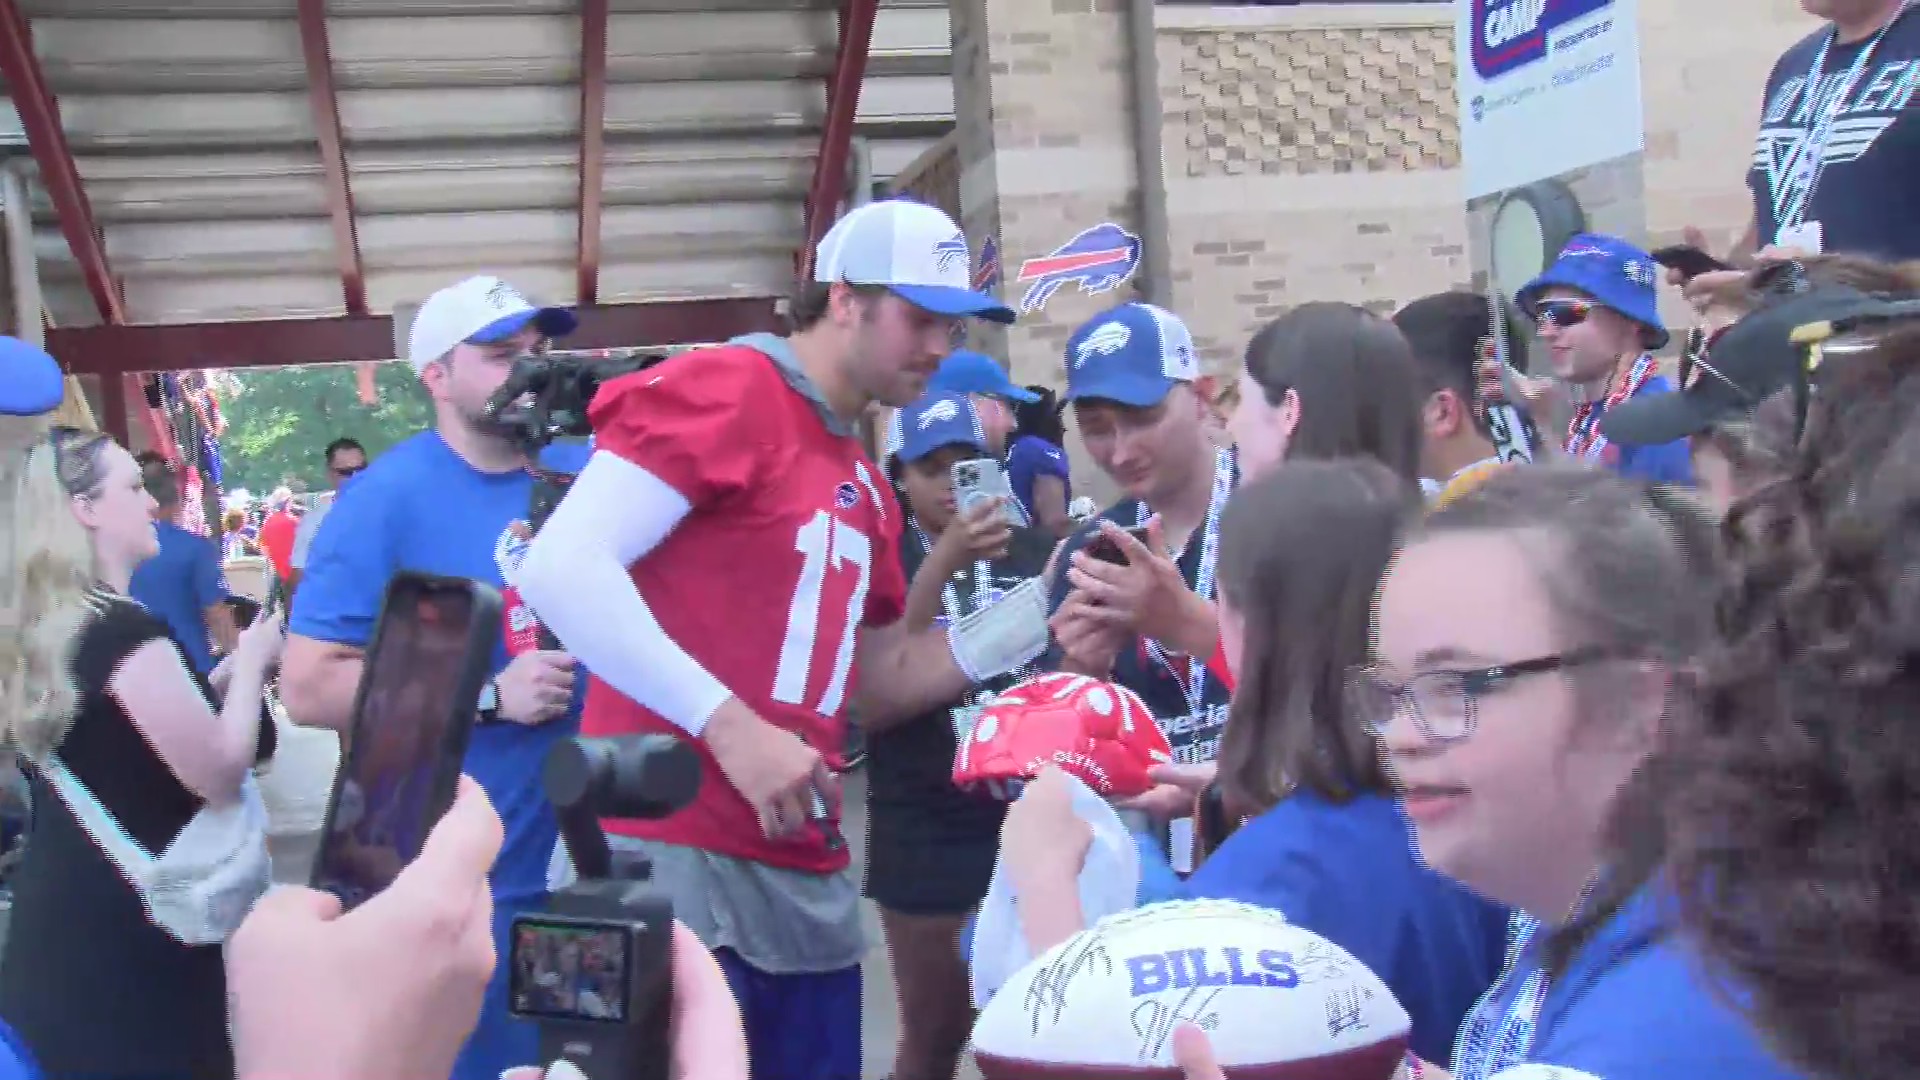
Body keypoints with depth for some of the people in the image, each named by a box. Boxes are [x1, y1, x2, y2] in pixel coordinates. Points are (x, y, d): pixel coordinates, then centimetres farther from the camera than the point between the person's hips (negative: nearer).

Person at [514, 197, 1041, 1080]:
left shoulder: (865, 486, 17)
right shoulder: (723, 390, -8)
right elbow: (559, 571, -18)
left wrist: (1037, 611, 10)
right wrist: (730, 725, -21)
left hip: (807, 879, 8)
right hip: (671, 864, -8)